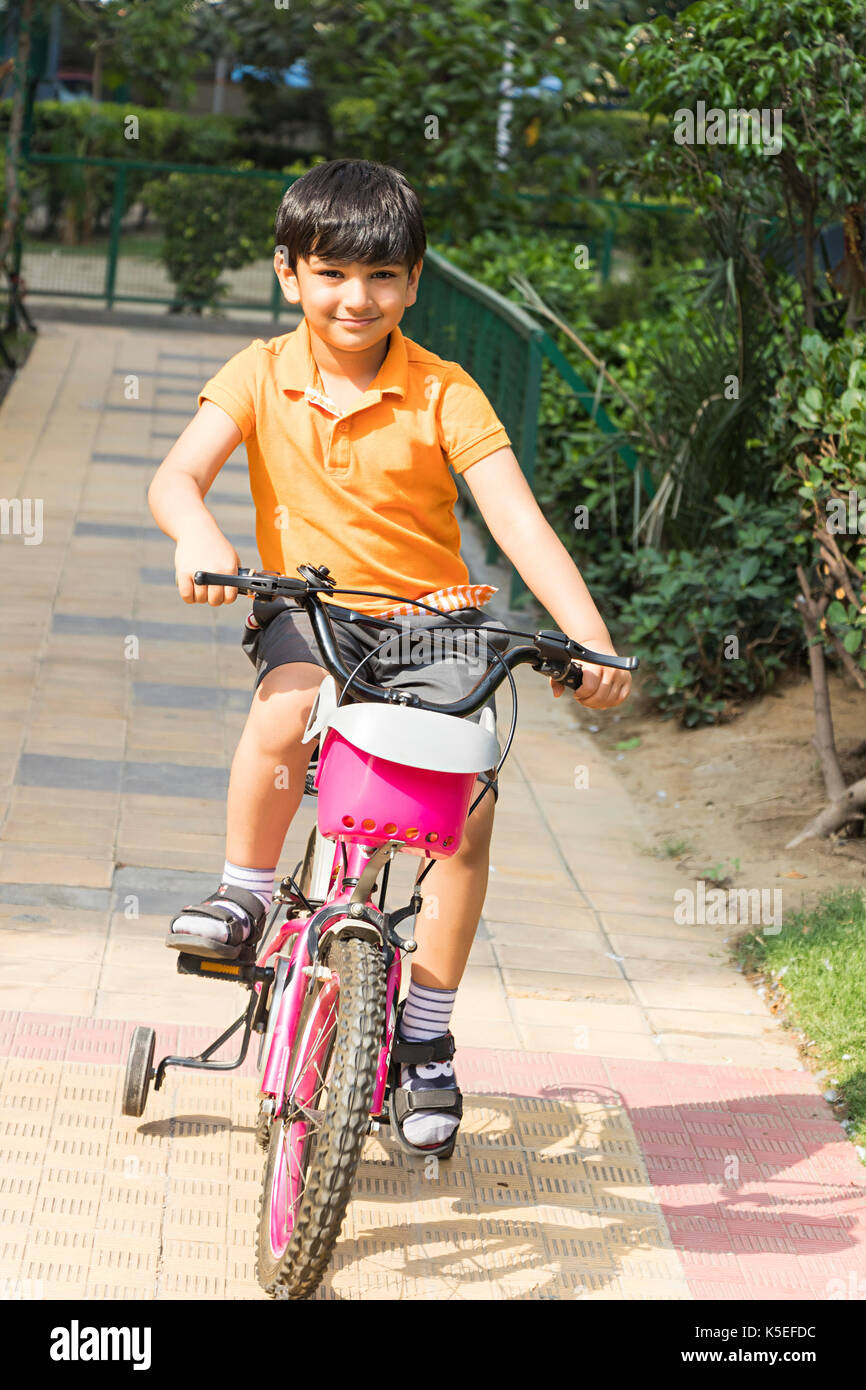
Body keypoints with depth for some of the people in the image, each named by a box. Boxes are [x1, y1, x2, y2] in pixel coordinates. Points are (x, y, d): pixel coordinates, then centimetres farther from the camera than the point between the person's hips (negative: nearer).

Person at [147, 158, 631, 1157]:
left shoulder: (443, 394, -7)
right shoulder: (262, 376, -3)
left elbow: (518, 521, -15)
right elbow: (174, 478, -14)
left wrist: (592, 639, -28)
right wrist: (199, 539, -39)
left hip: (432, 619, 0)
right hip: (308, 609, 0)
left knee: (467, 806, -19)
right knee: (283, 710, -35)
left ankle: (427, 1037, -2)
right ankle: (243, 895, -10)